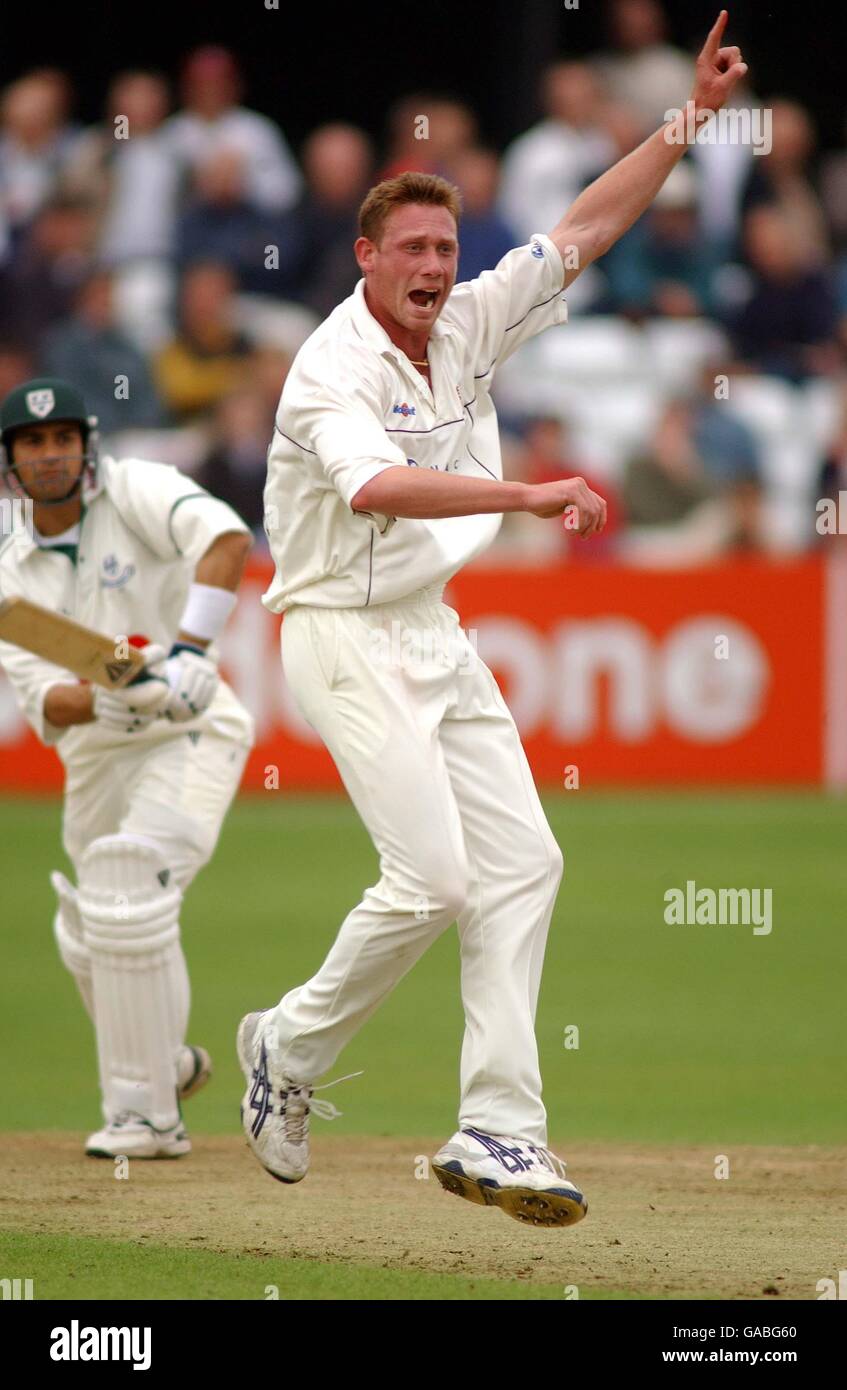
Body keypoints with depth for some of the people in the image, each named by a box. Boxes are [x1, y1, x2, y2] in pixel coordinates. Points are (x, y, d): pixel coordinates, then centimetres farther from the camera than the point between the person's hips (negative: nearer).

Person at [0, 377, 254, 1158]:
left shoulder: (136, 493, -10)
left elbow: (227, 538, -30)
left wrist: (189, 651, -41)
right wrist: (105, 702, -34)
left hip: (189, 733, -6)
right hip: (95, 761, 6)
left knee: (128, 905, -21)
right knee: (88, 937, 15)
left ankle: (147, 1114, -12)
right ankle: (165, 1064, 44)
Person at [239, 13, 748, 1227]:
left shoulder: (466, 329, 5)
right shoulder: (332, 368, -18)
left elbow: (584, 231, 10)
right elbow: (375, 486, -38)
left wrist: (693, 114, 4)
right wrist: (527, 497, -46)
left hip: (436, 636, 8)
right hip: (346, 637, -8)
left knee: (522, 862, -2)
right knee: (432, 877, -16)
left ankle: (498, 1135, -3)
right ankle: (292, 1048, 7)